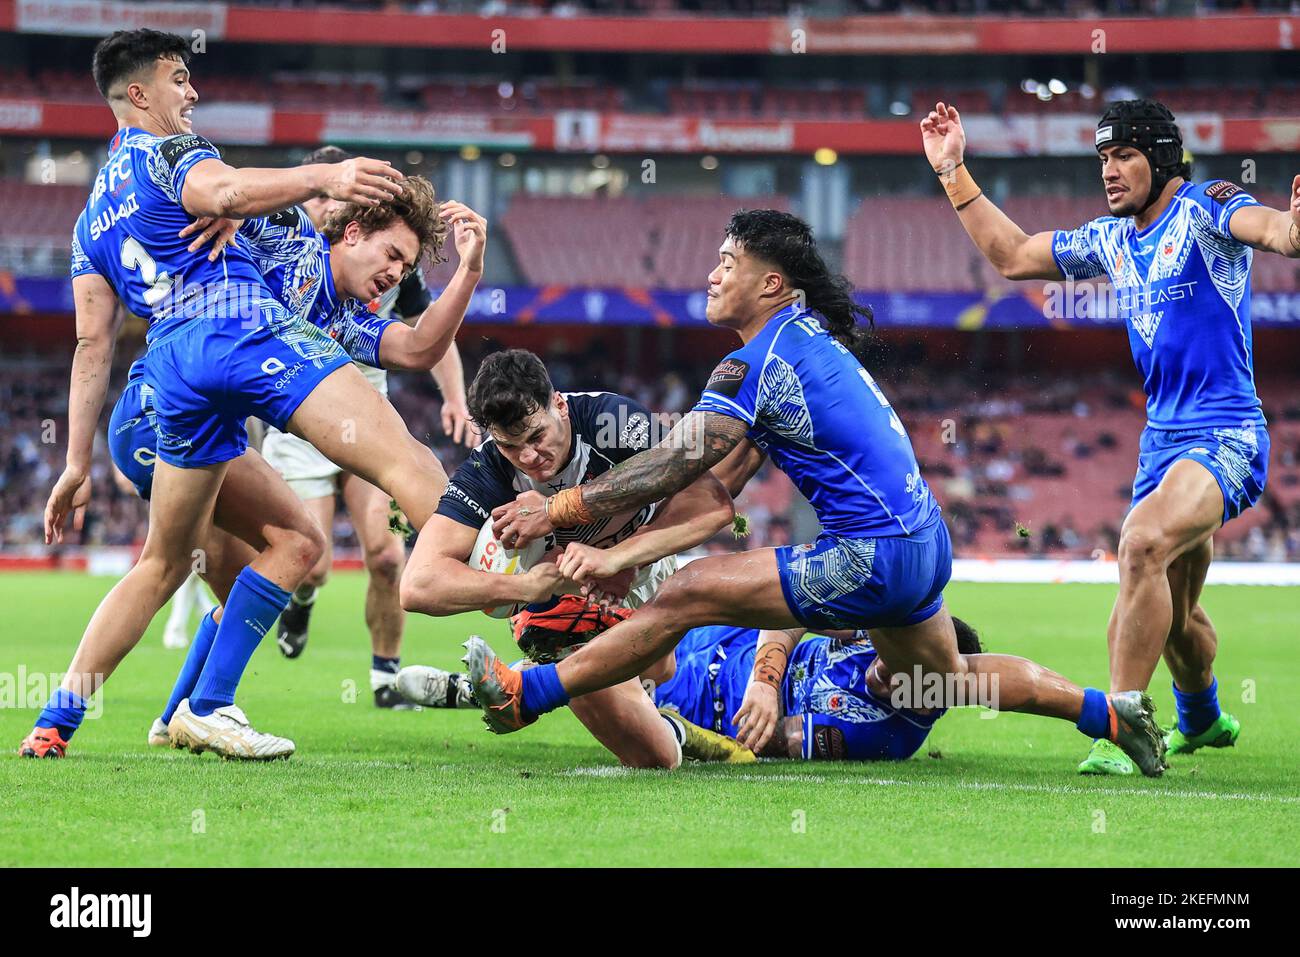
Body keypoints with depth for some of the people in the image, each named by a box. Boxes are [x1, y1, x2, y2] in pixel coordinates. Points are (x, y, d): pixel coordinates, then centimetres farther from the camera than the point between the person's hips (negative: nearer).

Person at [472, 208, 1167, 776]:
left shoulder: (760, 361, -14)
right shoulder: (810, 338, 15)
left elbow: (675, 466, -18)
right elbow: (719, 487, 19)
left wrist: (560, 510, -12)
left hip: (871, 558, -10)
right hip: (922, 542, 10)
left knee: (688, 595, -10)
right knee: (948, 676, 32)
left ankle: (529, 696, -6)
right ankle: (1109, 712, 36)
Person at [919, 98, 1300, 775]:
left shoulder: (1203, 209, -8)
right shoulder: (1111, 241, 15)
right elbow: (1012, 256, 27)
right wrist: (954, 172, 23)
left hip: (1225, 436, -8)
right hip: (1162, 440, 8)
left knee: (1144, 543, -32)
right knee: (1171, 616, 17)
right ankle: (1201, 720, 46)